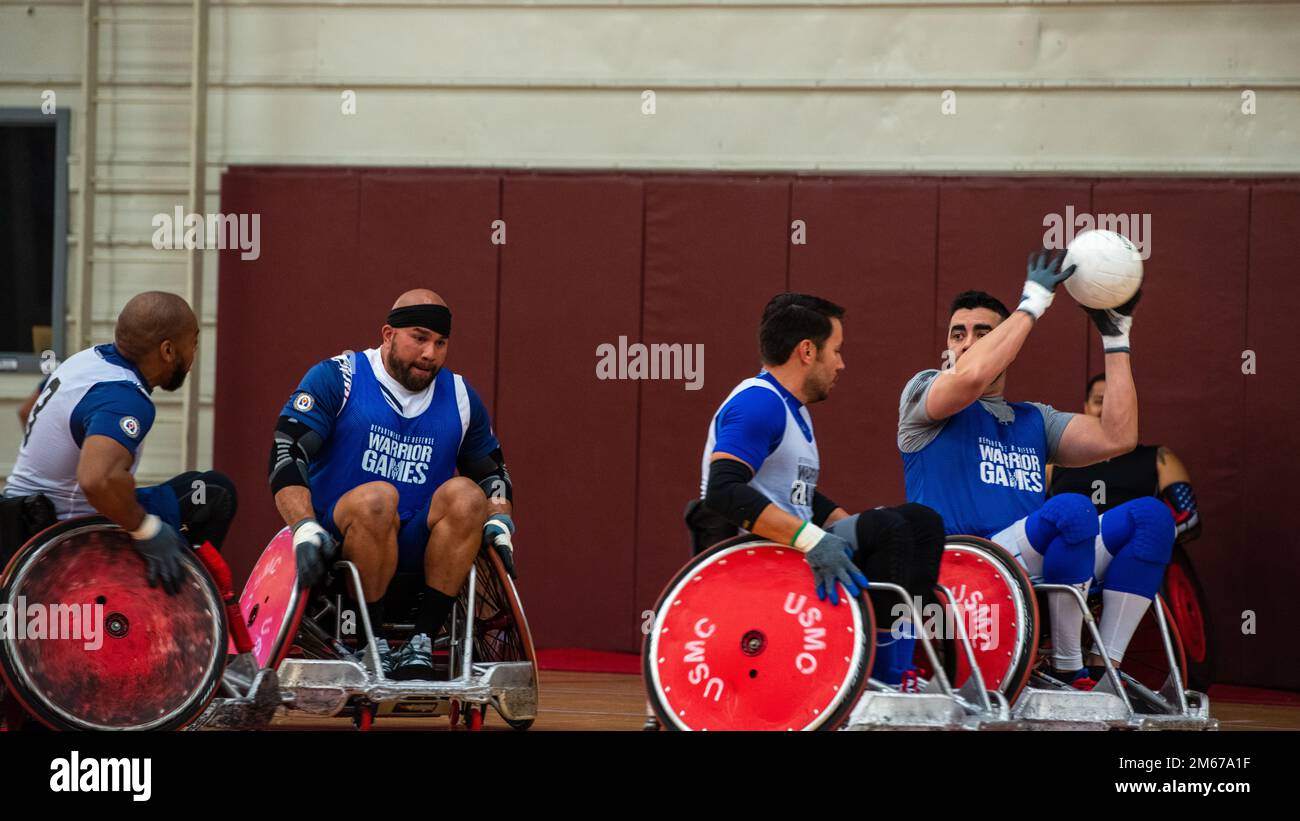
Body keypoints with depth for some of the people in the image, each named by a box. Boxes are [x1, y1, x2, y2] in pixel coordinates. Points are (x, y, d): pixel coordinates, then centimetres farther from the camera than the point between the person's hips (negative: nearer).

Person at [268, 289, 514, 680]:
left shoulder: (459, 396, 12)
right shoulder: (337, 378, -2)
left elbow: (493, 471, 23)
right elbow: (287, 454, -11)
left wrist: (499, 526, 2)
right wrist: (305, 530, -25)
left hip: (417, 546, 4)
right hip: (340, 540, -4)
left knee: (465, 495, -24)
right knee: (378, 497, -35)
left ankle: (422, 642, -26)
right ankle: (371, 644, -27)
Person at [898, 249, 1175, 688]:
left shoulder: (1035, 419, 28)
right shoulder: (922, 394, 10)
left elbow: (1116, 438, 13)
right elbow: (970, 376, -14)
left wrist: (1116, 339, 14)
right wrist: (1030, 306, -6)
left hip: (1035, 577, 7)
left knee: (1149, 516, -11)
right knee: (1070, 510, -32)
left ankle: (1104, 669, -19)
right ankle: (1066, 670, -23)